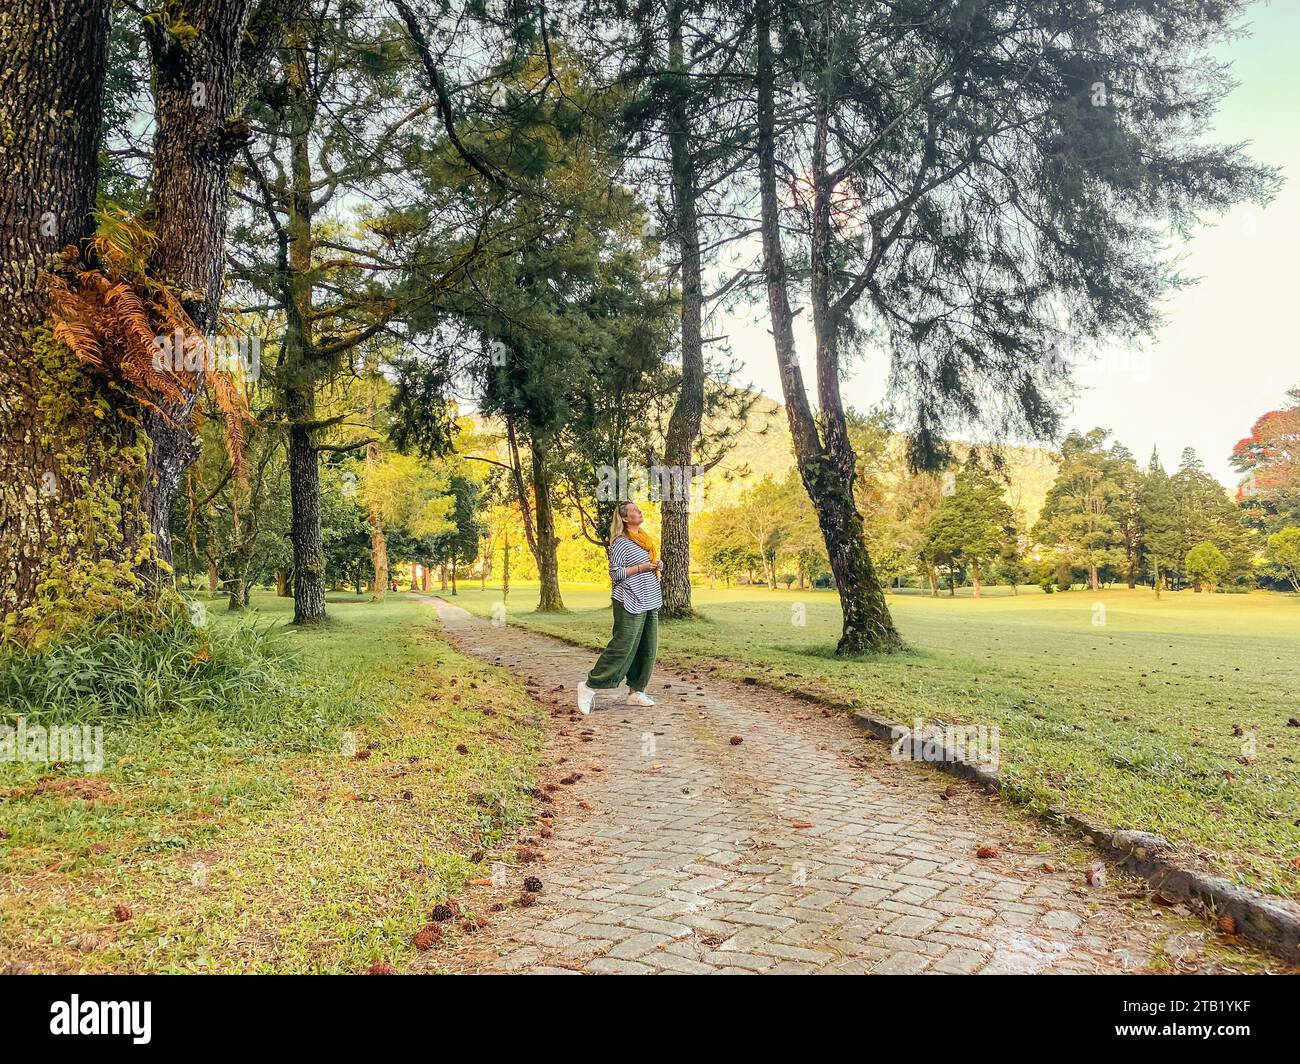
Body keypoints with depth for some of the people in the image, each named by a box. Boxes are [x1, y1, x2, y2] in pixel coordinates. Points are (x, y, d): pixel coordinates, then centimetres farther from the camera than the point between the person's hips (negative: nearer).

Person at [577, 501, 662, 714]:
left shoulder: (645, 539, 15)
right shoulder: (621, 542, -10)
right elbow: (615, 573, -12)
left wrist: (658, 566, 5)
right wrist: (641, 567, -18)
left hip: (650, 602, 8)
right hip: (630, 603, -8)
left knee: (647, 649, 7)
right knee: (621, 647, -10)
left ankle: (635, 691, 15)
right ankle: (589, 686, -1)